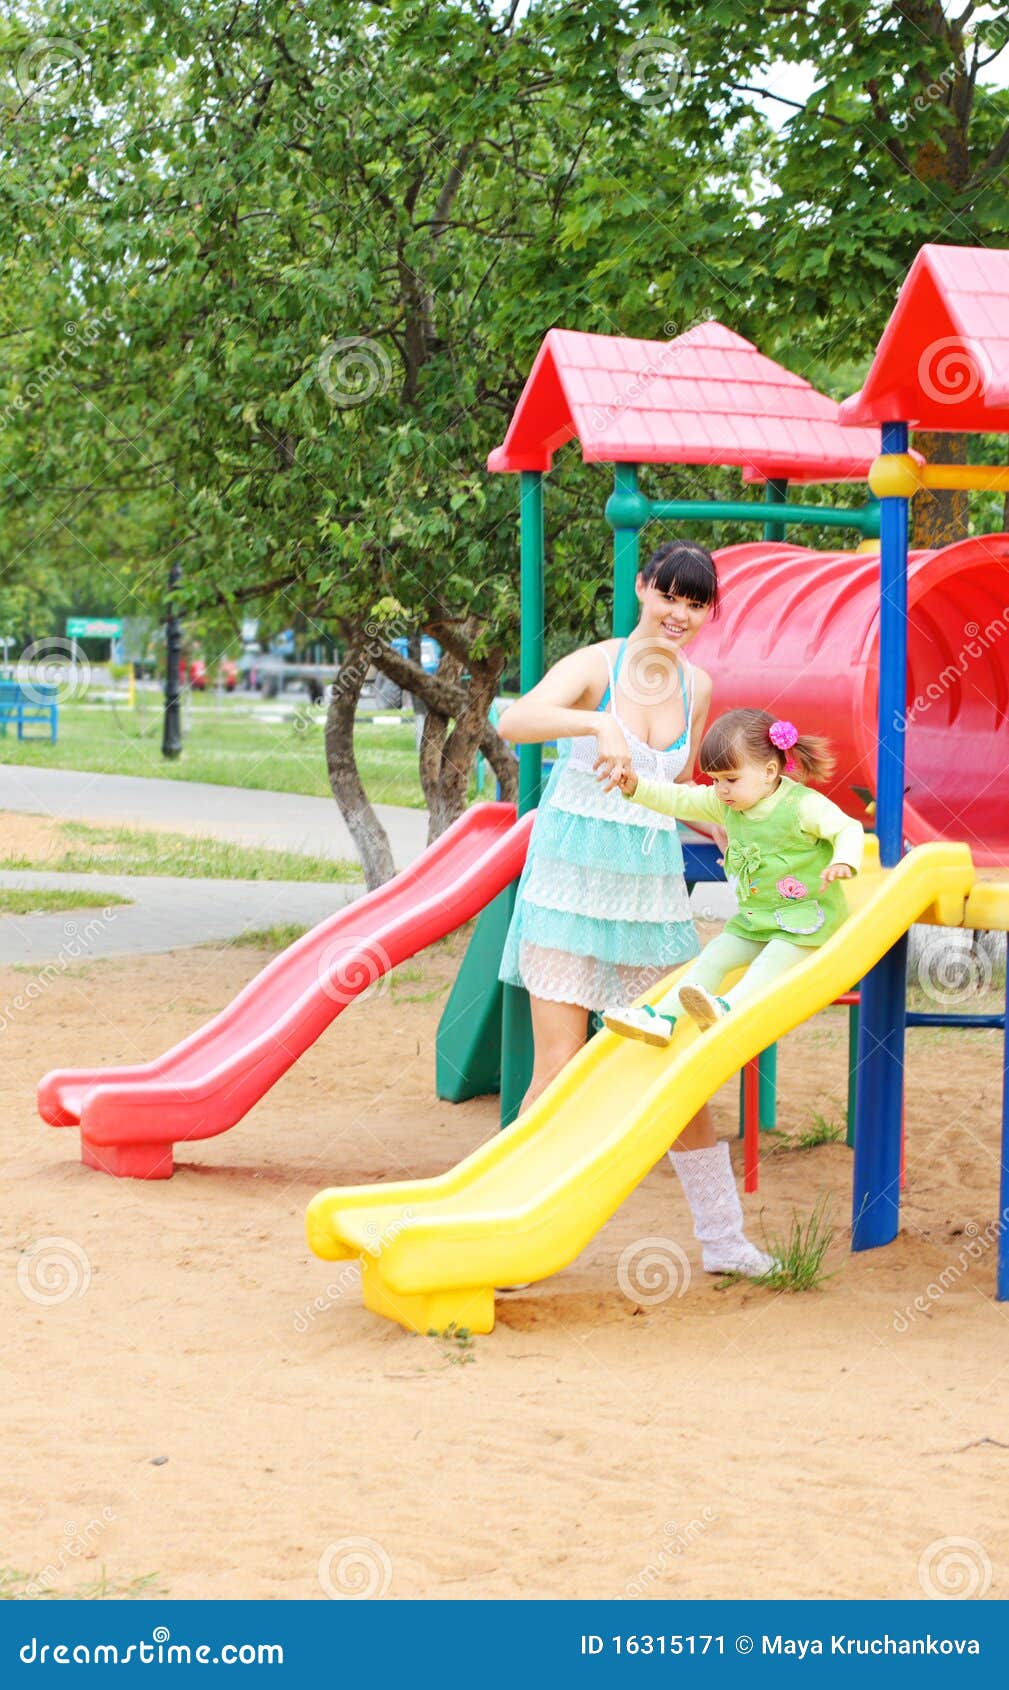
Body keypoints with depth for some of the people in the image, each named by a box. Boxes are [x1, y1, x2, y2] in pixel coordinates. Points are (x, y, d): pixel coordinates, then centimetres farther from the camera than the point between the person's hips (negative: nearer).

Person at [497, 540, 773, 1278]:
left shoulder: (696, 687, 8)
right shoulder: (597, 666, -9)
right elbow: (514, 721, -29)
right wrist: (596, 724, -44)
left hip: (653, 887, 5)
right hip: (572, 881, -5)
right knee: (560, 1070, -8)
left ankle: (723, 1237, 20)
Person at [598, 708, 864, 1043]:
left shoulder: (804, 805, -18)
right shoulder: (725, 804, 2)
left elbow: (848, 829, -17)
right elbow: (678, 800, 5)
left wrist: (844, 863, -38)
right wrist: (636, 787, -9)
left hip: (806, 915, -7)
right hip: (754, 918, 7)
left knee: (771, 962, -31)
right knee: (713, 958, -5)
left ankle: (726, 1007, -53)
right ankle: (660, 1018, -14)